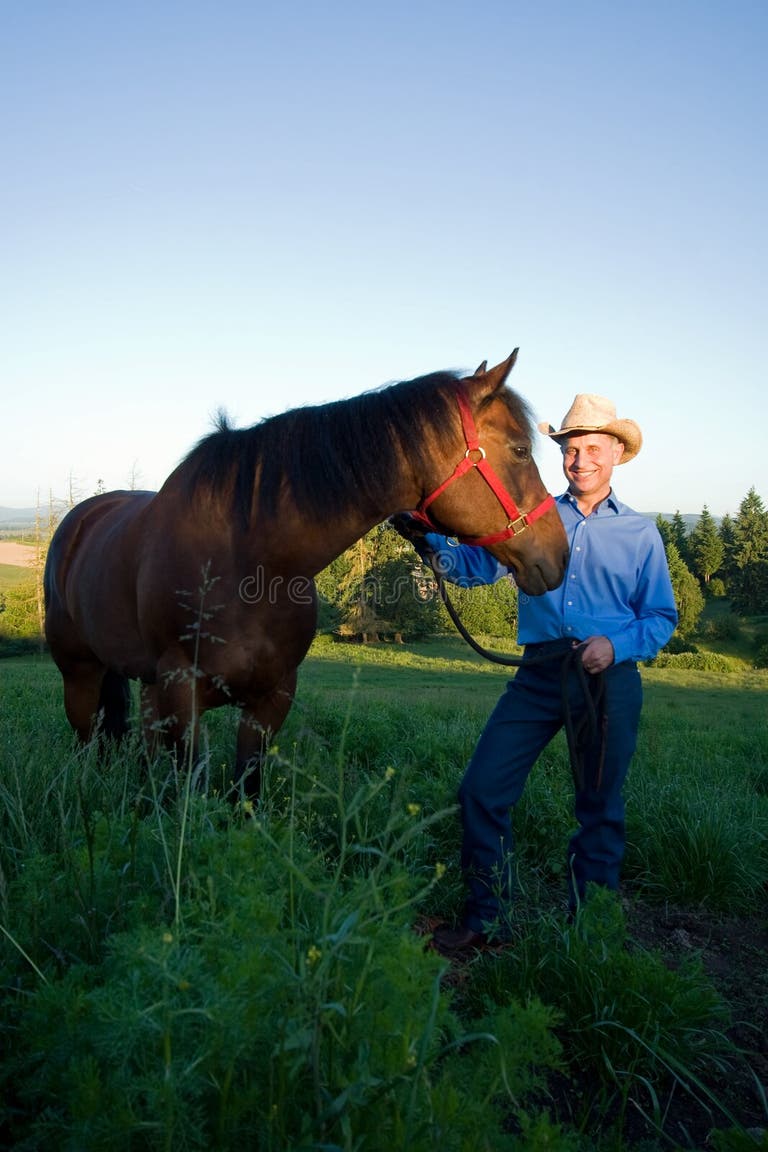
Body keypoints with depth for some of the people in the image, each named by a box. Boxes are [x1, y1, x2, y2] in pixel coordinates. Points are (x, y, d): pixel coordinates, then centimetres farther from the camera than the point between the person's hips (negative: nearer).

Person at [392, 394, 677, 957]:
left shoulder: (641, 532, 8)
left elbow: (662, 616, 8)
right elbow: (474, 565, 3)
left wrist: (616, 644, -10)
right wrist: (428, 540, -15)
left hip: (611, 680, -1)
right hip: (540, 674, 1)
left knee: (600, 807, 9)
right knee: (482, 788, -4)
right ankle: (487, 918, 12)